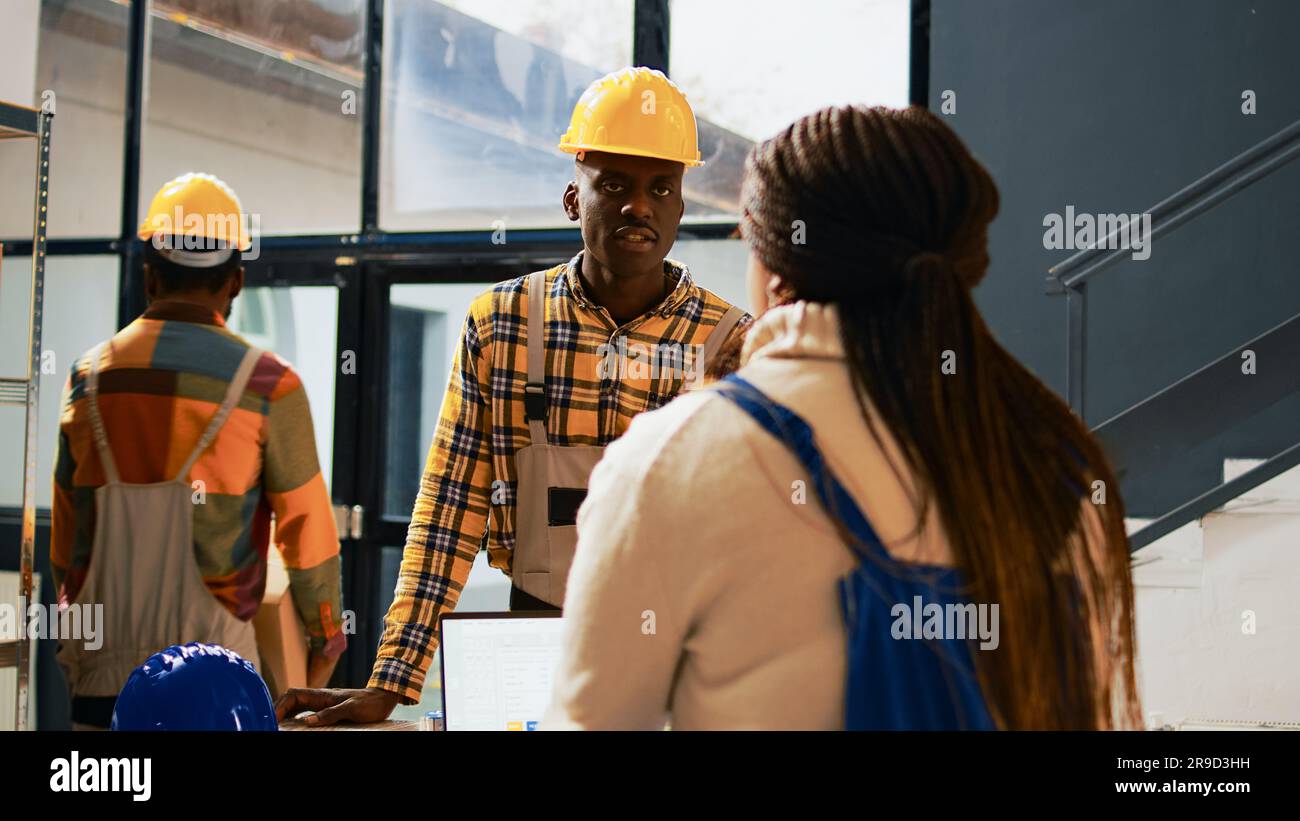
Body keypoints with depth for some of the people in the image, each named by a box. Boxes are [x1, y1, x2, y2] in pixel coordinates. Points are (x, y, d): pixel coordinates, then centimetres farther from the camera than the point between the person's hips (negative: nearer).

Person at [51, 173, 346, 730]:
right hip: (212, 669, -3)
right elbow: (306, 527, -1)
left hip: (101, 666, 3)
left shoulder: (88, 377, 5)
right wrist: (326, 639, 12)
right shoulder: (267, 385, -5)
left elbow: (64, 532, 12)